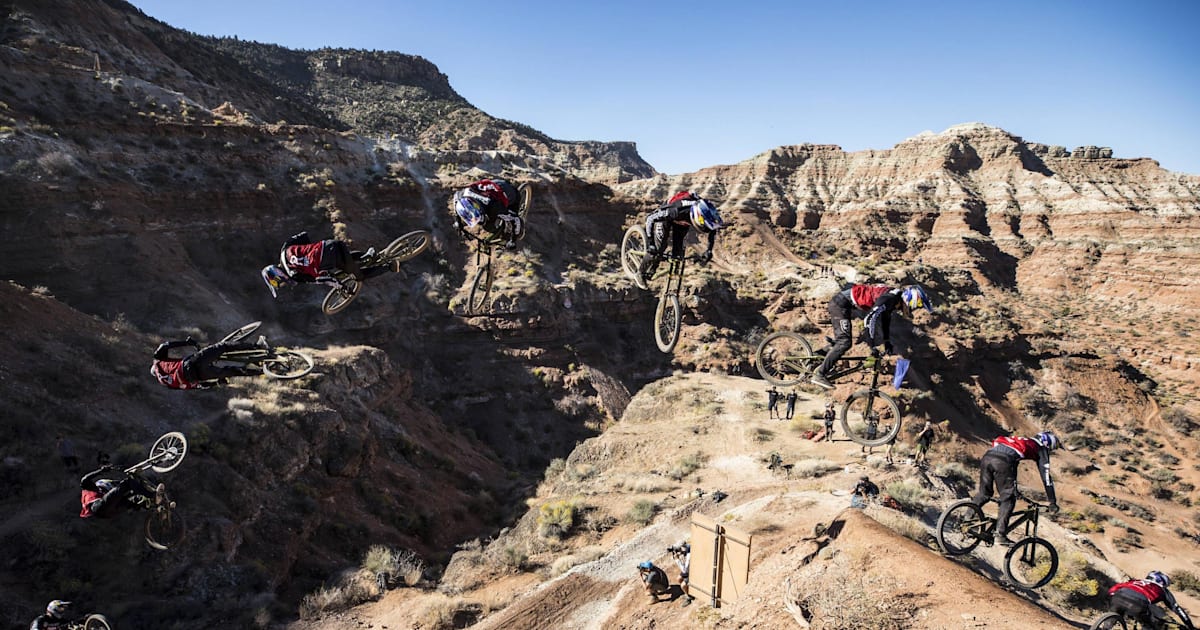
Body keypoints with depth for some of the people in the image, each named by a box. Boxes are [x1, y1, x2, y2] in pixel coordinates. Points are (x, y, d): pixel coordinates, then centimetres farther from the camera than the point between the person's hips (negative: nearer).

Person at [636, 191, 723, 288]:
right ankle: (641, 273, 11)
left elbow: (713, 229, -9)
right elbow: (650, 218, -36)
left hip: (682, 222, 4)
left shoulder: (706, 212, -34)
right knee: (658, 248, -13)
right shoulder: (678, 210, -47)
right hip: (665, 218, -4)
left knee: (678, 252, -5)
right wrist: (650, 243, -39)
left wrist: (709, 250, -14)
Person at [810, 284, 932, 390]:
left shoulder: (894, 298, 8)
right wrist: (872, 346, -23)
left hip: (843, 304, 10)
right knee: (845, 342, -14)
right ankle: (819, 374, -13)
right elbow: (869, 319, -29)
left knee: (842, 340, 16)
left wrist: (887, 343, 22)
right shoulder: (889, 298, -21)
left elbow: (885, 319, 23)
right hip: (840, 304, -10)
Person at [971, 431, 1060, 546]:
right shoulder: (1041, 449, 23)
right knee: (1008, 498, 6)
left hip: (987, 456, 6)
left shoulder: (1022, 441, 41)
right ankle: (1000, 535, 1)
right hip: (1003, 461, -6)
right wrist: (1053, 502, 22)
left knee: (984, 493, 20)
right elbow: (1046, 477, 18)